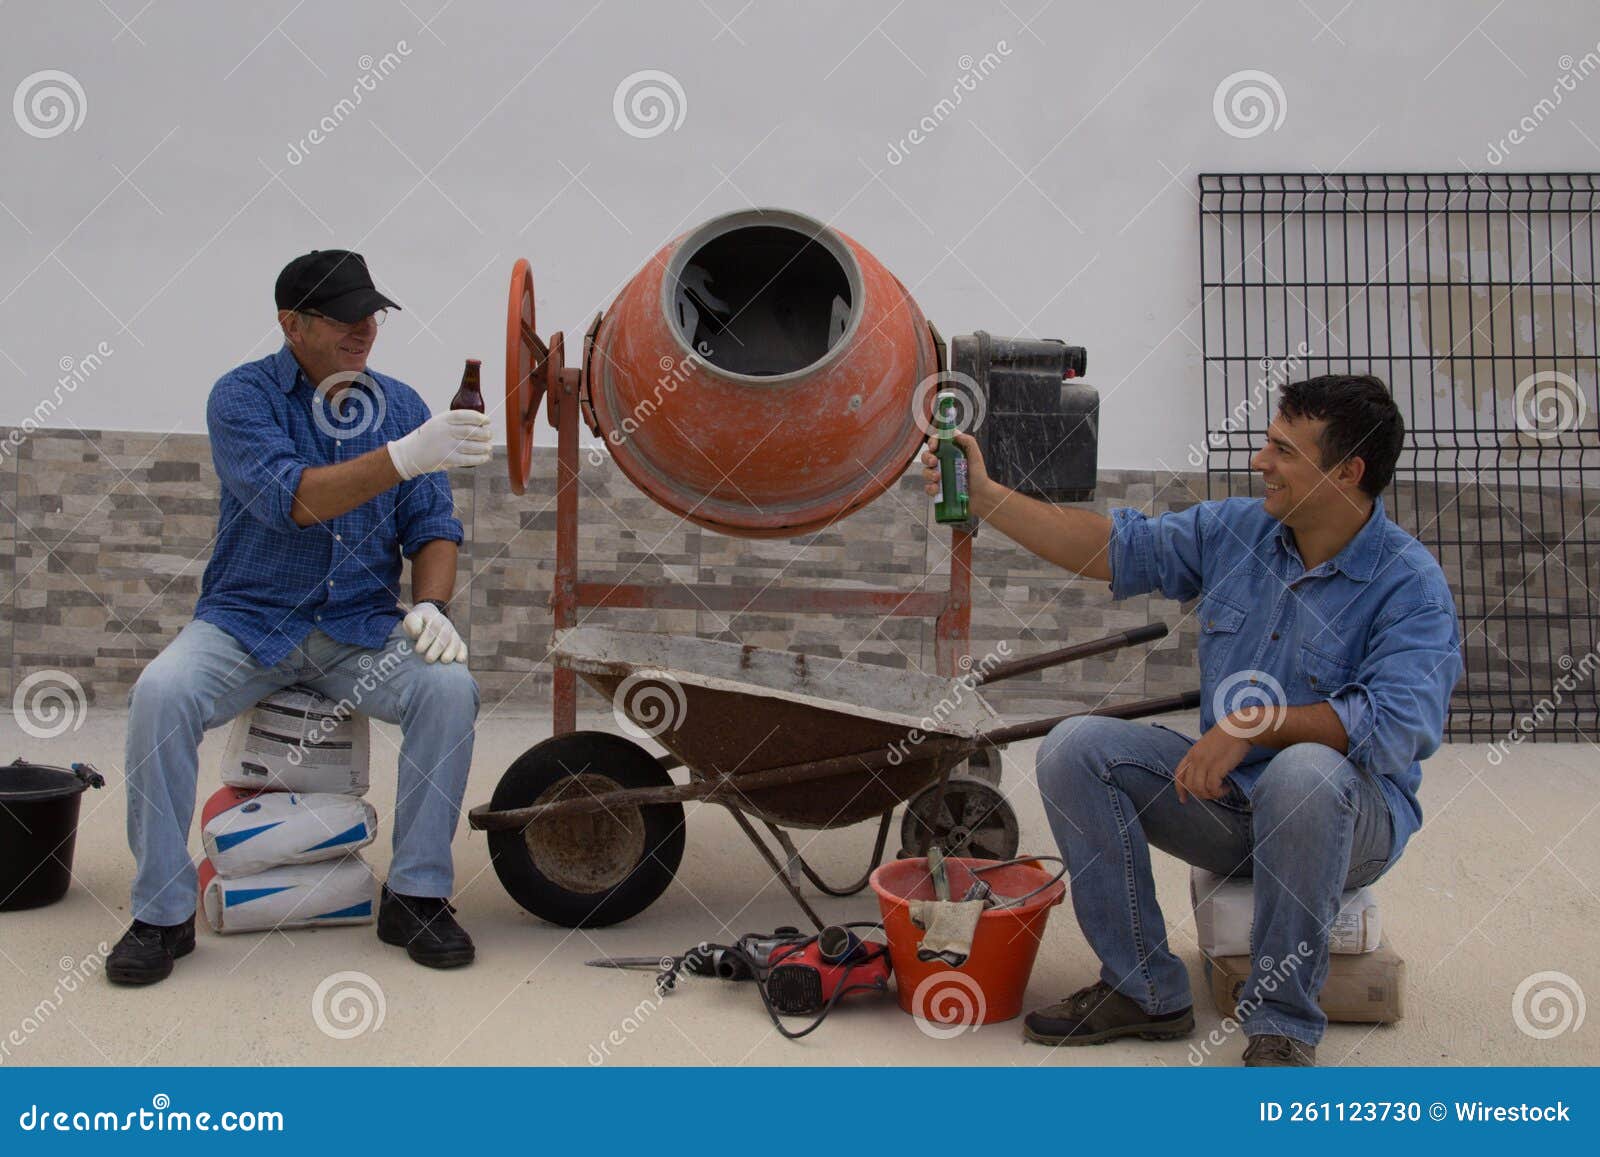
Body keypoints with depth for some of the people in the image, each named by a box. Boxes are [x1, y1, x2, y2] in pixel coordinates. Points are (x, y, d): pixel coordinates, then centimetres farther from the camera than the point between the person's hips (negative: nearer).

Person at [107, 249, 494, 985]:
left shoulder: (400, 404, 7)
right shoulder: (243, 396, -6)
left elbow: (432, 526, 8)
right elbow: (290, 499, -23)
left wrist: (430, 605, -12)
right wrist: (404, 457, -35)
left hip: (360, 627, 3)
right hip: (247, 621, -2)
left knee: (450, 688, -25)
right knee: (161, 694, -29)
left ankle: (416, 896, -11)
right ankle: (162, 914, -13)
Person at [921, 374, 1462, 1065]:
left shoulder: (1409, 583, -15)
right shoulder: (1234, 530, 3)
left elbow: (1399, 723, -28)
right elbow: (1115, 547, 7)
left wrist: (1254, 724, -32)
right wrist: (984, 495, 1)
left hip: (1350, 819, -5)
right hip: (1226, 799, 6)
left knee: (1304, 772, -39)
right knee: (1075, 748, -13)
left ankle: (1281, 1020, -21)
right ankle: (1144, 990, -5)